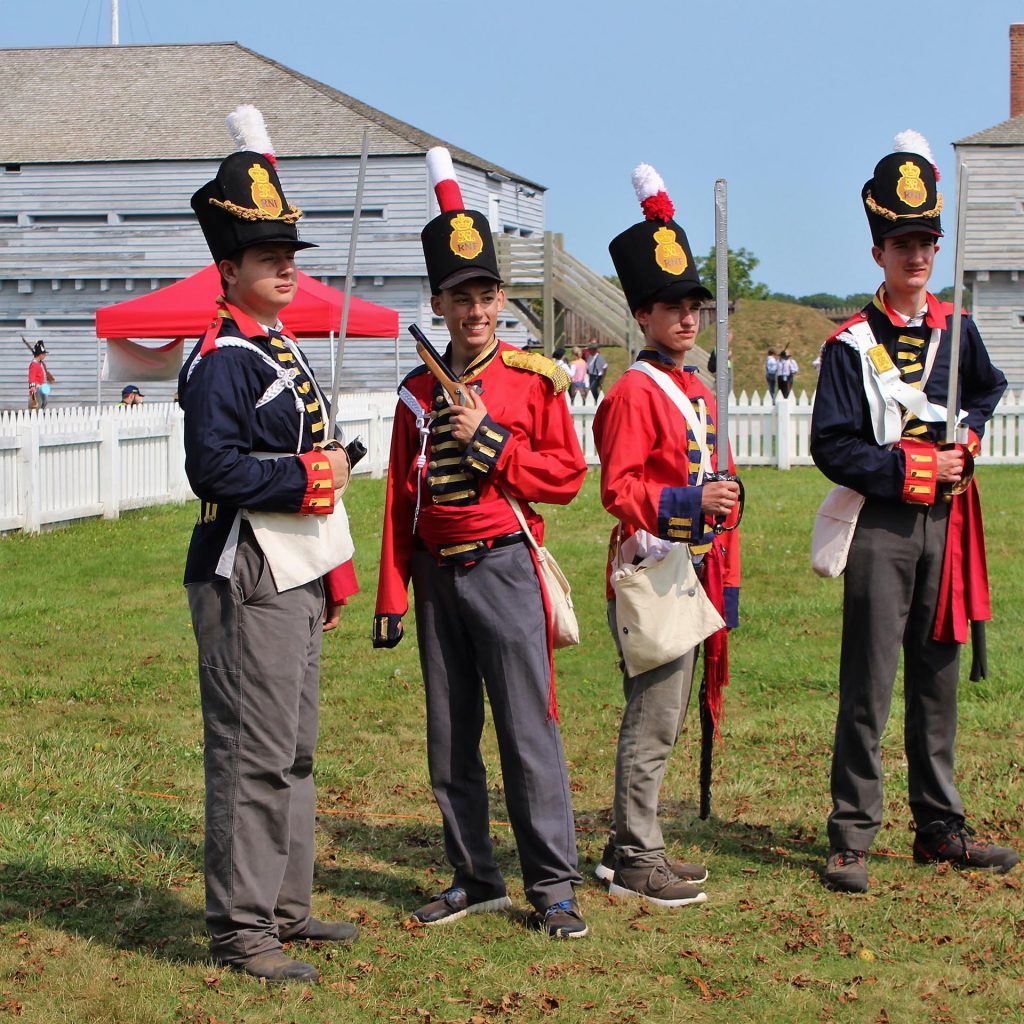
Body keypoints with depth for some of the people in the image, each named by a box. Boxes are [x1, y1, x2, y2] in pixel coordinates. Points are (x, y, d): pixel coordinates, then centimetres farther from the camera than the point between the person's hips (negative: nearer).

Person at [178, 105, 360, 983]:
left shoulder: (281, 349, 17)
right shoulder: (222, 359, -13)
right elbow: (214, 469, -24)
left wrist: (334, 574, 21)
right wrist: (312, 476, -16)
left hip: (296, 578, 10)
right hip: (247, 580, -10)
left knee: (295, 751, 15)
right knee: (251, 755, -6)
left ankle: (285, 906, 26)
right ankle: (239, 930, 2)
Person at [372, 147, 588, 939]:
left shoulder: (535, 379, 0)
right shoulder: (419, 392, 9)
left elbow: (567, 475, -3)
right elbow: (400, 502, 10)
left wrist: (490, 441, -13)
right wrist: (392, 598, 6)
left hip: (504, 568, -4)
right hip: (438, 576, 4)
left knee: (528, 731, -4)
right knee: (450, 740, 8)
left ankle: (554, 886, 3)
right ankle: (475, 880, 20)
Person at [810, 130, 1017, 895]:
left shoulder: (956, 329, 9)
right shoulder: (851, 344, -5)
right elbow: (832, 446, -10)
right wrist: (909, 468, -16)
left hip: (945, 522, 5)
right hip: (881, 525, -5)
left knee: (938, 677, 12)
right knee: (869, 685, -5)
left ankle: (940, 827, 21)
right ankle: (851, 838, 1)